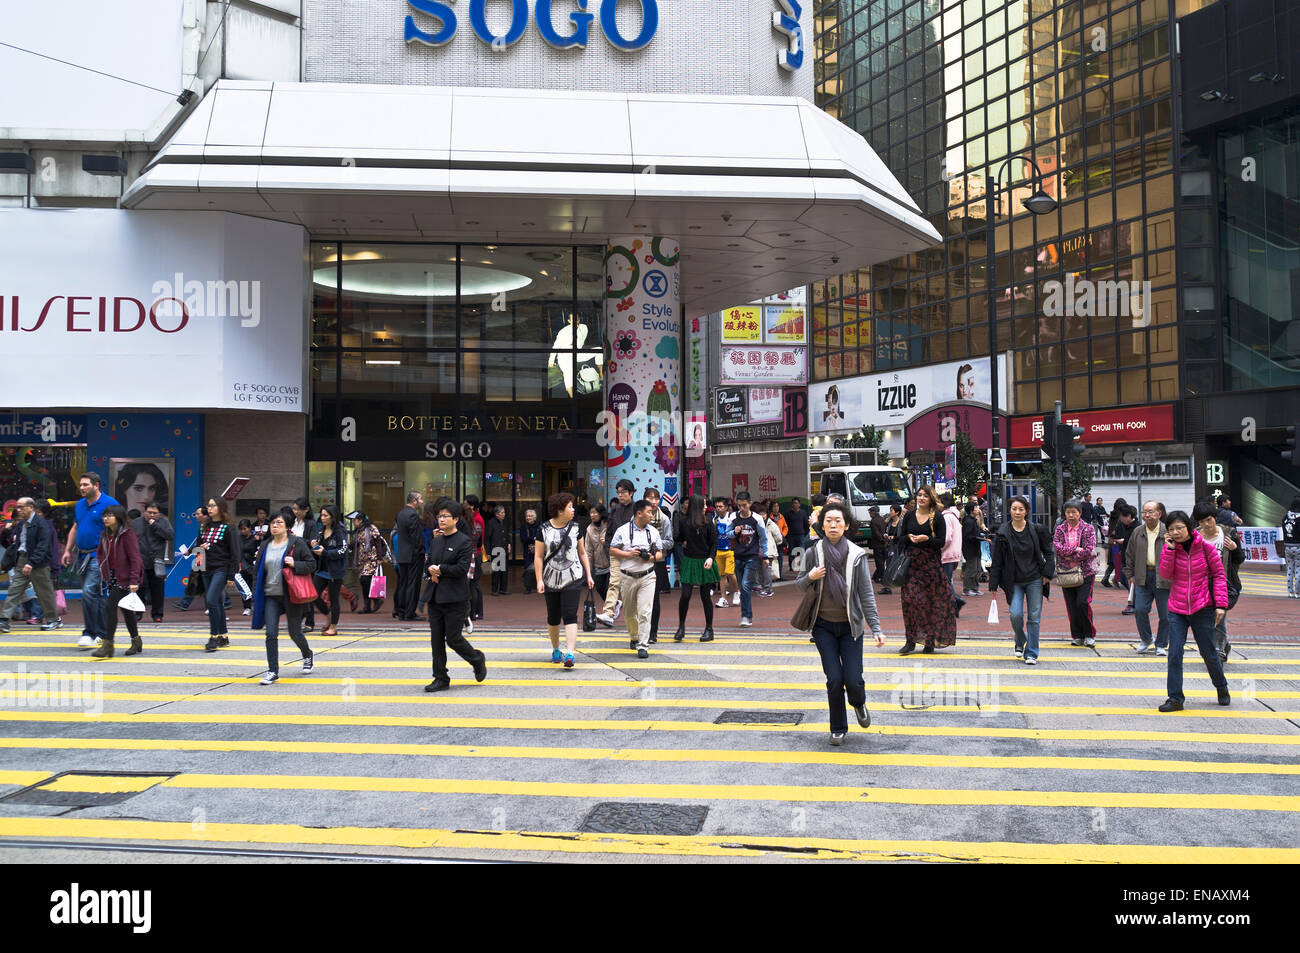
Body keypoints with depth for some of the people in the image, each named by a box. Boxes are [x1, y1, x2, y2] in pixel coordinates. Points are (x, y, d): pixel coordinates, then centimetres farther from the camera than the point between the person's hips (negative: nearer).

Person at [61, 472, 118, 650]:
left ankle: (90, 633, -9)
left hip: (99, 557, -8)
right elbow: (75, 529, 24)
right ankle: (102, 633, 19)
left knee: (89, 592, -15)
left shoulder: (108, 503, -8)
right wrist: (68, 550, 18)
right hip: (82, 555, 8)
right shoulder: (80, 505, 15)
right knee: (96, 595, 12)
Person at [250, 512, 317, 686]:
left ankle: (308, 655, 37)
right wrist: (256, 595, 10)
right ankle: (273, 672, 0)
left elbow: (312, 564, -3)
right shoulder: (265, 546, 10)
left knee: (295, 632, 7)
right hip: (270, 596, 3)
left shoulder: (297, 543, -3)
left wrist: (295, 564, -20)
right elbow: (258, 572, 15)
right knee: (271, 633, -6)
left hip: (291, 595, -3)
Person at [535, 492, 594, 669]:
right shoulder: (544, 529, -2)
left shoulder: (574, 527, 5)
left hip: (573, 578, 0)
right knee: (553, 617, 10)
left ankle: (569, 654, -18)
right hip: (551, 580, 0)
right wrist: (539, 580, -7)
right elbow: (538, 556, -1)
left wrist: (589, 575, 10)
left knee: (570, 616, -12)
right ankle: (555, 650, 31)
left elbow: (582, 553, 13)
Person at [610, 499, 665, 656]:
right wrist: (629, 554, -14)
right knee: (630, 612, 13)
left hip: (647, 577, 0)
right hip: (628, 577, 0)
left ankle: (643, 646, -9)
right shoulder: (623, 530, -1)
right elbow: (612, 550, 0)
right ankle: (634, 637, 38)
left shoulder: (653, 532, 8)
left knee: (645, 612, -10)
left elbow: (660, 553, 12)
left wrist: (652, 557, -10)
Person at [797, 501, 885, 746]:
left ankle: (859, 704, 32)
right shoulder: (813, 553, -5)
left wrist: (876, 628, -13)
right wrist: (810, 577, -16)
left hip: (851, 625, 0)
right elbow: (800, 586, 8)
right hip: (824, 626, 0)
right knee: (834, 679, -6)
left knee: (853, 680, -6)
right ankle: (838, 728, 17)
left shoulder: (856, 554, -7)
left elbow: (866, 594, -6)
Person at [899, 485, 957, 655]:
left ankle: (930, 640, 8)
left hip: (931, 563, -2)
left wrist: (926, 539, -19)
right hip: (911, 563, 2)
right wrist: (909, 537, -10)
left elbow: (941, 542, -3)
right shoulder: (909, 516, 11)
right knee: (909, 599, -5)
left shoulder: (938, 518, 1)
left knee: (931, 601, 0)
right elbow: (900, 538, 11)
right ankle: (911, 641, 0)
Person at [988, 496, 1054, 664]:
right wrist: (993, 585, -3)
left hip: (1035, 580, 1)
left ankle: (1031, 653, 11)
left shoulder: (1036, 530, -2)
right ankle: (1020, 642, 17)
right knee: (1015, 614, -13)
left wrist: (1048, 573, -2)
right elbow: (997, 560, -1)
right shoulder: (1003, 533, -4)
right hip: (1014, 582, -1)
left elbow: (1048, 552, 9)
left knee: (1034, 617, 1)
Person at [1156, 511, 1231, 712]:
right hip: (1177, 609, 2)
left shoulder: (1205, 547, -5)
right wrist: (1170, 549, -15)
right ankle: (1175, 698, -1)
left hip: (1202, 608, -2)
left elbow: (1219, 574, -1)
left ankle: (1222, 687, 36)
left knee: (1208, 653, 10)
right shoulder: (1170, 548, 1)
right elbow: (1165, 574, -10)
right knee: (1174, 653, -6)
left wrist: (1220, 604, -6)